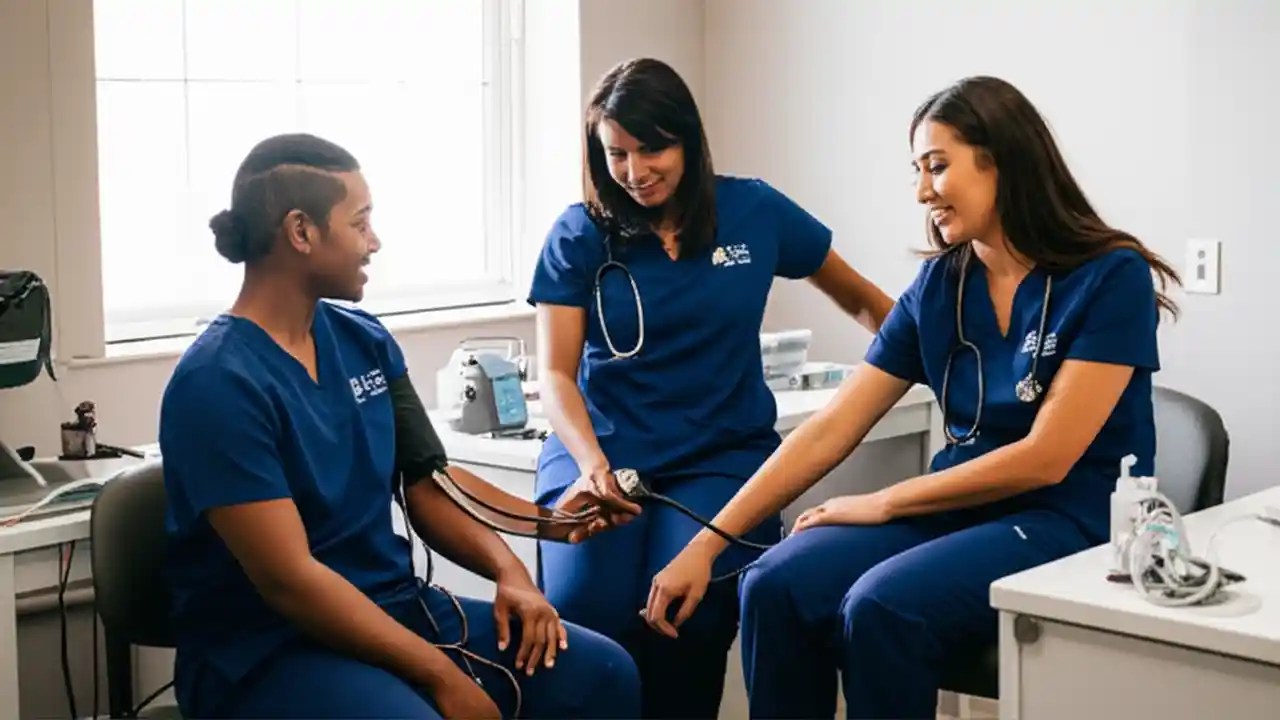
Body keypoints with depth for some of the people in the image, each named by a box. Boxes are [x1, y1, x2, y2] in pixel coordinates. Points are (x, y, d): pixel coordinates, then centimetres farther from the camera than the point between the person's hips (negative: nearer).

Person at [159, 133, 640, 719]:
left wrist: (508, 570, -9)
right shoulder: (218, 383, -17)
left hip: (393, 607, 7)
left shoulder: (365, 341, 6)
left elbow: (427, 484, 10)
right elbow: (289, 579, -20)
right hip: (267, 648, -7)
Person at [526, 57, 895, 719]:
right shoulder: (577, 236, 2)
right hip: (598, 452, 0)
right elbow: (556, 372, -2)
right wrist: (592, 462, -20)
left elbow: (860, 300, 17)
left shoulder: (754, 211, 4)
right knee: (582, 616, -26)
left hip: (721, 456, 0)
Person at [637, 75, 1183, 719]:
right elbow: (829, 432, 1)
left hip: (1070, 524, -5)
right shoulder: (938, 286, 5)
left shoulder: (1112, 277, -10)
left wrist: (884, 504, -10)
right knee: (775, 586, -20)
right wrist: (708, 543, -5)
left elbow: (1045, 459, -15)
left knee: (879, 607, -31)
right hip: (960, 511, 5)